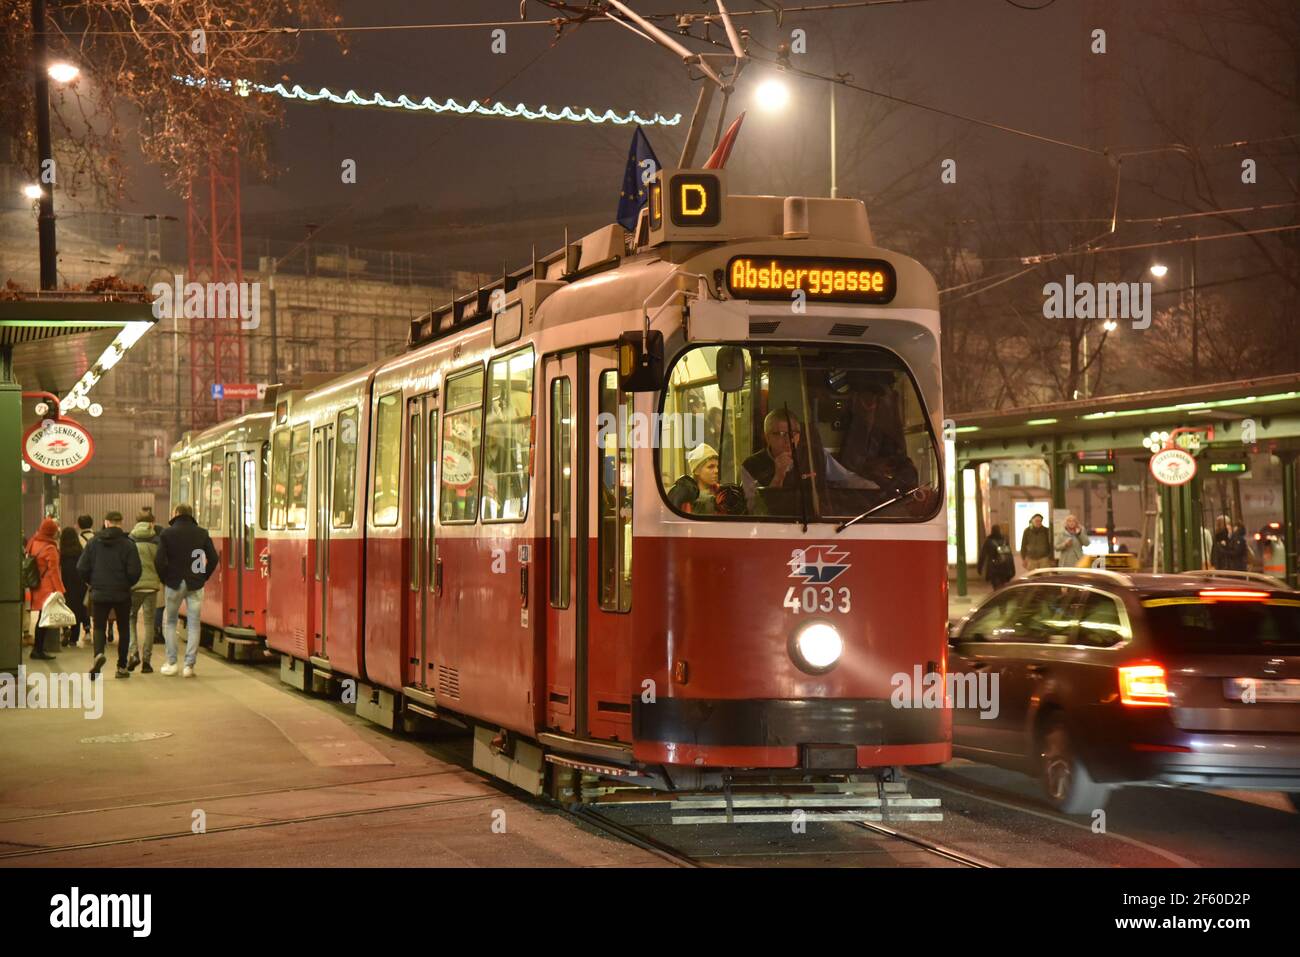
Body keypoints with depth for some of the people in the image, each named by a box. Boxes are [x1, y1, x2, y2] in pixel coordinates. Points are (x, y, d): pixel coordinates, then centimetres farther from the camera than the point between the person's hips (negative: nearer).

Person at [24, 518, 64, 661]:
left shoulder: (33, 543, 9)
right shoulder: (50, 548, -14)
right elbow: (53, 570, -17)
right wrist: (59, 589, -18)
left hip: (36, 587, 8)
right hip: (47, 588, -8)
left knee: (41, 618, 15)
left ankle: (38, 649, 19)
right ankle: (38, 650, -1)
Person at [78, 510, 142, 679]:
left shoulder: (94, 542, -2)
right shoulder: (128, 544, -8)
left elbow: (82, 568, -3)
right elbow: (134, 571, -13)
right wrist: (128, 584, 8)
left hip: (99, 593, 1)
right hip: (122, 594, -1)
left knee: (99, 627, 10)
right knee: (123, 629, 13)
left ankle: (98, 653, -19)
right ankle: (122, 667, 13)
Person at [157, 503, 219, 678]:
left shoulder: (167, 533, -3)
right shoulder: (202, 533, 2)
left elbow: (160, 560, -11)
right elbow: (213, 558, -1)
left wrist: (164, 579, 2)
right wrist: (204, 577, 8)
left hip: (173, 583, -1)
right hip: (195, 584, 1)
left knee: (169, 622, 13)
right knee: (193, 624, 4)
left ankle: (171, 663, 10)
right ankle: (189, 665, -1)